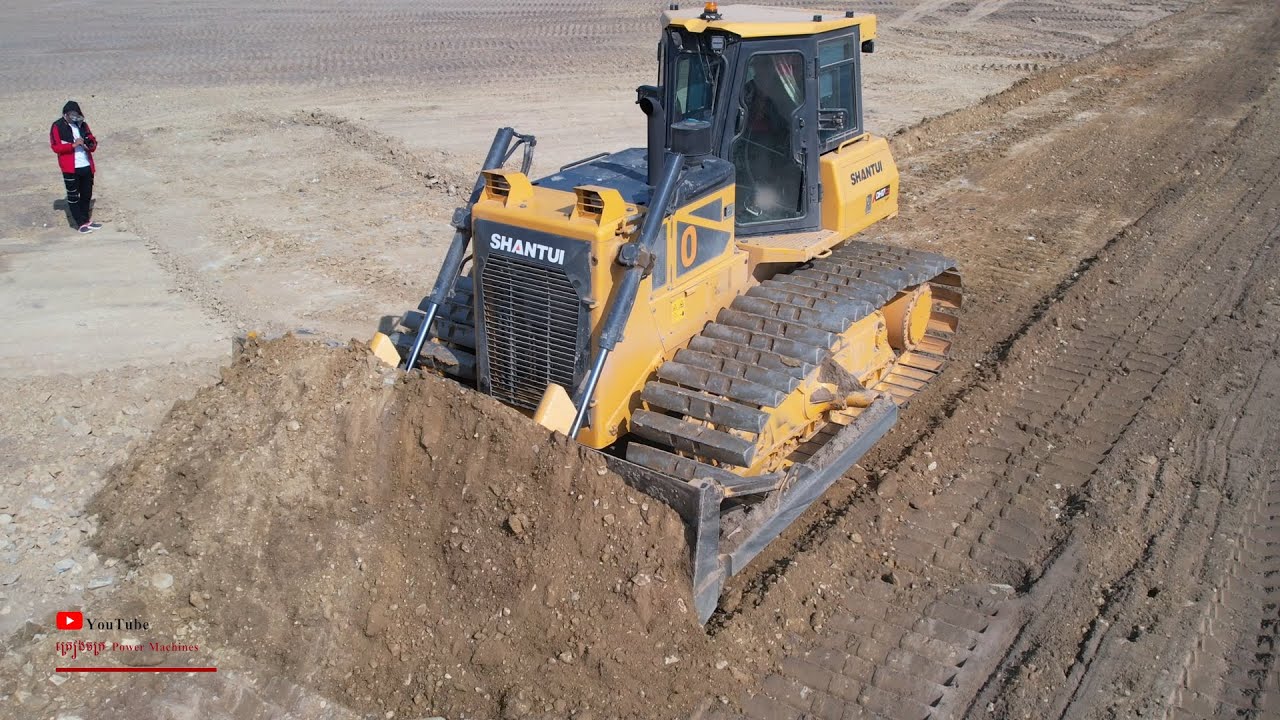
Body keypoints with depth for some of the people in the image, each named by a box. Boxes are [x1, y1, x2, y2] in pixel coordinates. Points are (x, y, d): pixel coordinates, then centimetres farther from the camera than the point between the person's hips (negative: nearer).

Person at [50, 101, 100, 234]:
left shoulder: (82, 124, 12)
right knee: (73, 196, 1)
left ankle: (87, 220, 25)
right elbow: (55, 147, -10)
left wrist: (91, 144, -5)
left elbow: (93, 141, 19)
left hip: (86, 166, 5)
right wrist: (73, 145, -21)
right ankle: (81, 223, 4)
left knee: (87, 194, 13)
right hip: (70, 168, -5)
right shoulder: (58, 127, -4)